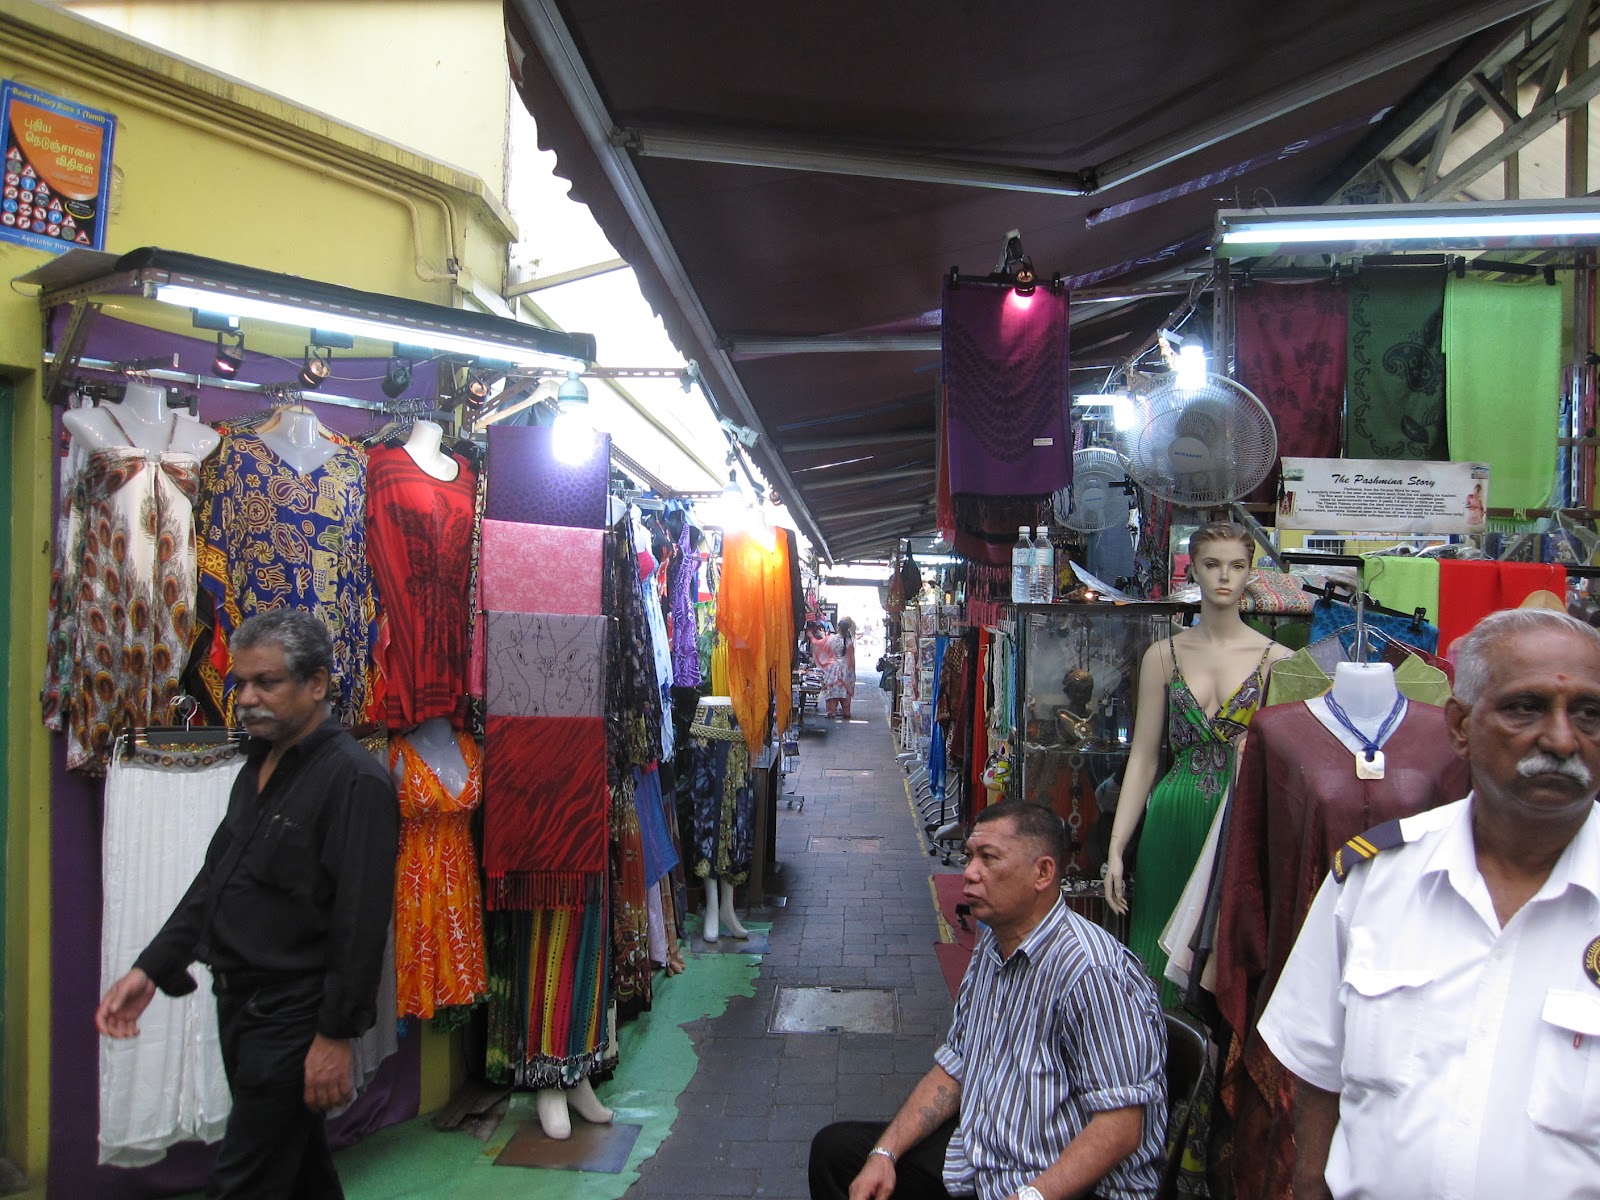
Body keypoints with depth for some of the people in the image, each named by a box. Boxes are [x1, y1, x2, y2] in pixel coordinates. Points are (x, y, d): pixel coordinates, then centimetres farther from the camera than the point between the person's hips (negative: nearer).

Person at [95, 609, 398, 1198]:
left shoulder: (355, 782, -19)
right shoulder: (259, 767, 10)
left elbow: (360, 922, -21)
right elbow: (215, 878, 17)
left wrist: (336, 1035, -20)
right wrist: (151, 968, 10)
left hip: (293, 1017, -9)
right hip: (239, 1004, 9)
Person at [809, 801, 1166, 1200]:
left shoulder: (1093, 972, -23)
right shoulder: (990, 948, 7)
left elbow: (1121, 1124, -25)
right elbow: (954, 1066, 11)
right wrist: (884, 1154, 2)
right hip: (976, 1159, 9)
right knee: (833, 1148, 7)